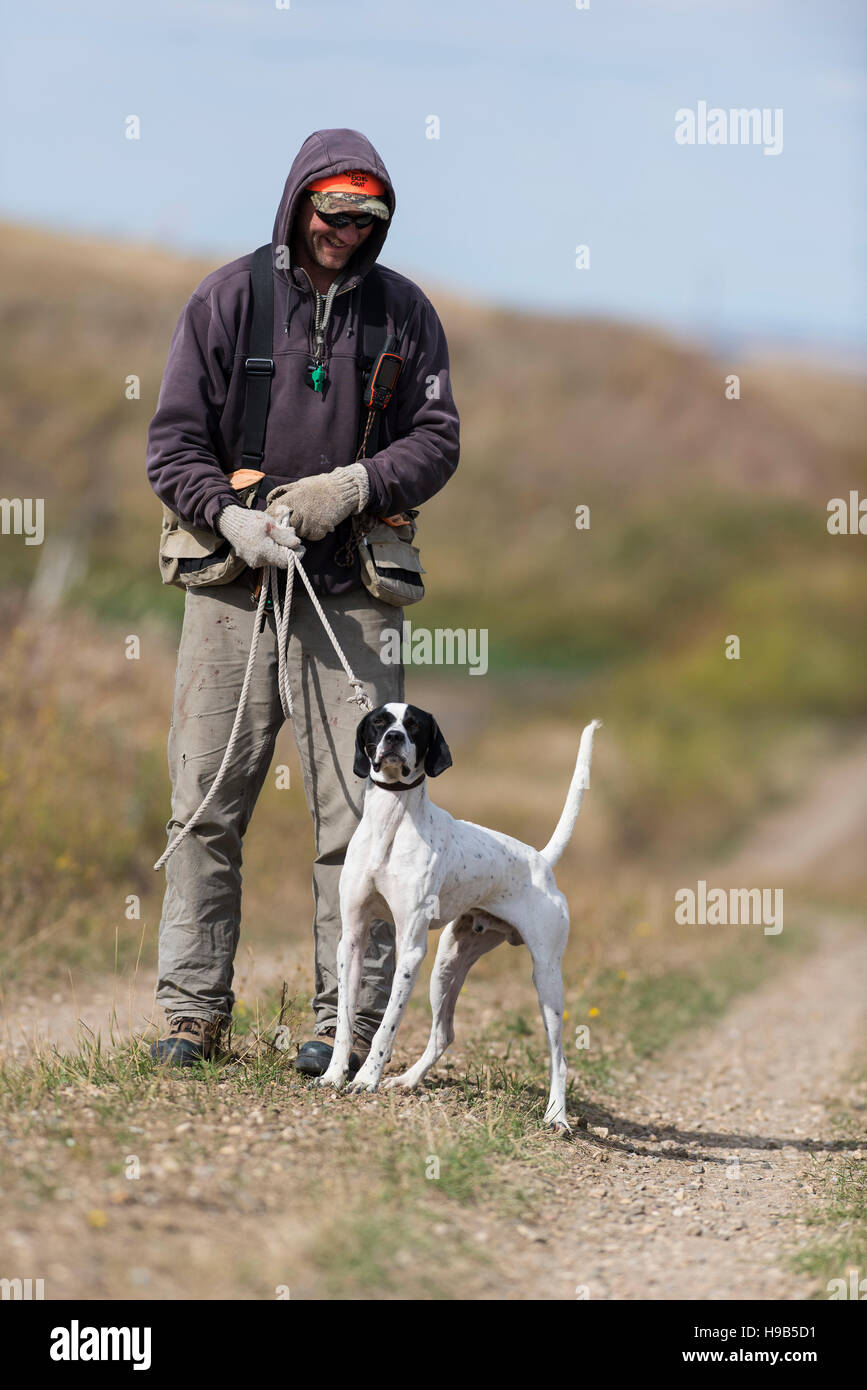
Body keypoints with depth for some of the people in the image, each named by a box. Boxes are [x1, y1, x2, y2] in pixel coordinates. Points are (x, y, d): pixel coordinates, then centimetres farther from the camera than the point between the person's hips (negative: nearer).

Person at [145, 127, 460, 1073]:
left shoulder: (403, 311, 7)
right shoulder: (227, 300, 3)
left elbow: (436, 440, 6)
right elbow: (172, 441, 2)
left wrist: (354, 485, -11)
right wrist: (231, 517, -14)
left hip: (351, 590, 0)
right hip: (234, 579, 0)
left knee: (358, 810, -2)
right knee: (207, 803, 1)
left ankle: (349, 1019, 5)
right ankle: (193, 1010, 10)